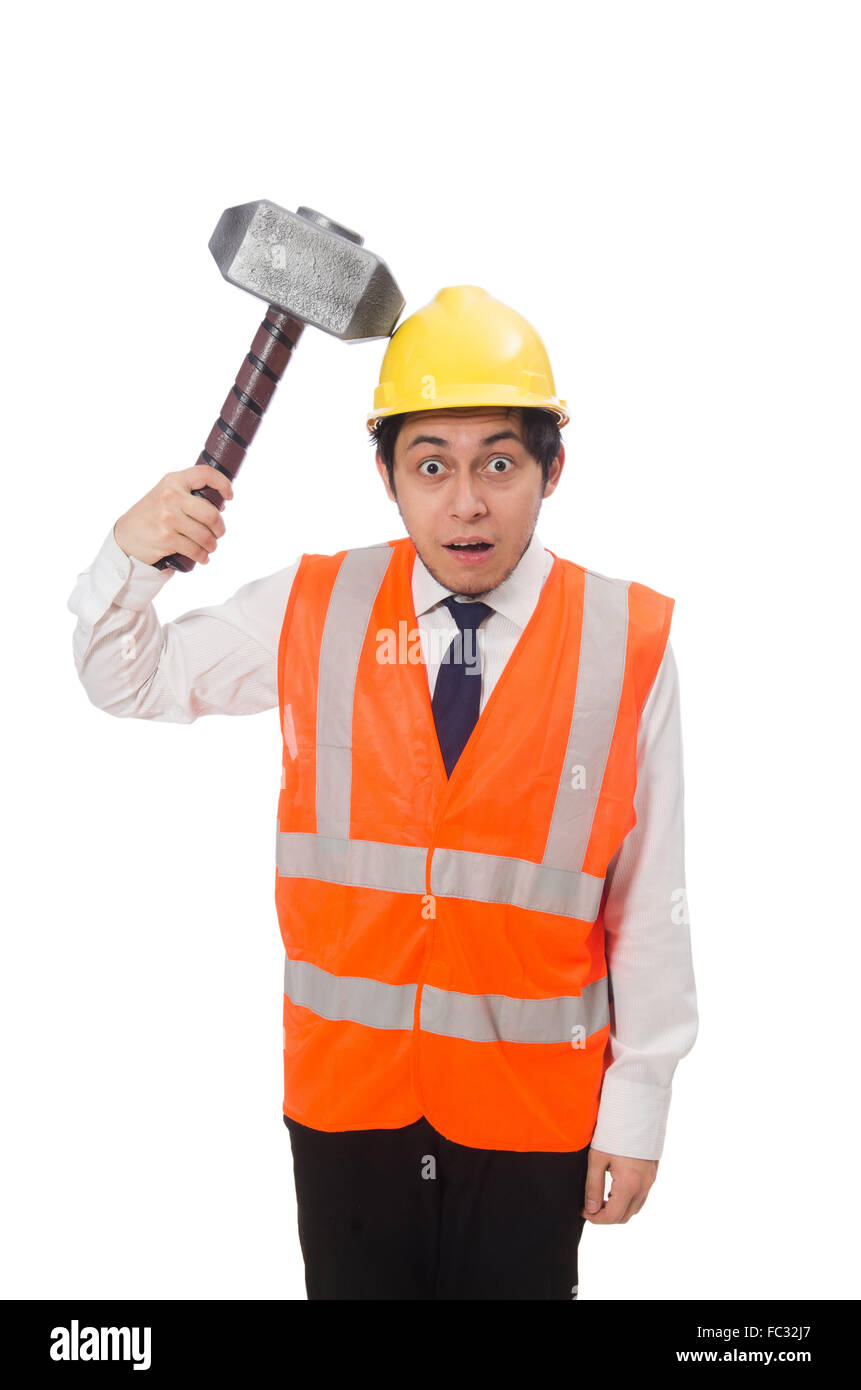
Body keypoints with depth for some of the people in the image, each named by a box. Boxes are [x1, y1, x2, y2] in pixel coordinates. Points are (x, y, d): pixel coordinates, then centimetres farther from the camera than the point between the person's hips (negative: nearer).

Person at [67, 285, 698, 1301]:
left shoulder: (629, 644, -10)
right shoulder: (309, 613, -5)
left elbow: (651, 898, -6)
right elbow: (130, 681, 7)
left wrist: (638, 1101, -1)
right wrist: (131, 556, -14)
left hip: (532, 1108, -1)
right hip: (344, 1093, 2)